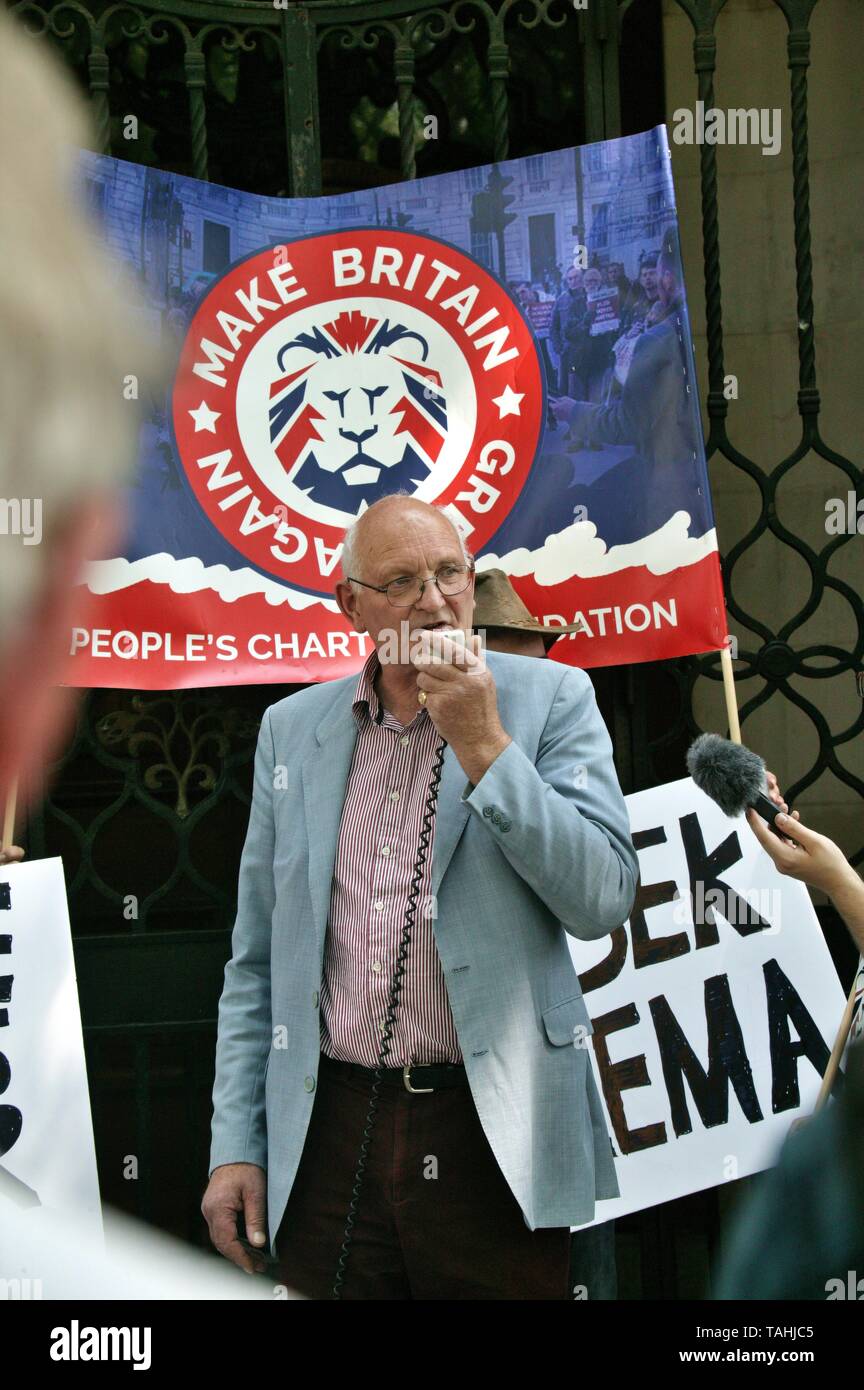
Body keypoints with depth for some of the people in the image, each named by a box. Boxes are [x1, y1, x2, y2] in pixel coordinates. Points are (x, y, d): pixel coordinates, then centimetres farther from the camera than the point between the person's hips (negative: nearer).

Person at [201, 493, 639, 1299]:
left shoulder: (550, 700, 0)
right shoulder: (291, 728, 9)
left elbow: (603, 901, -10)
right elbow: (257, 961, 11)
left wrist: (484, 746, -15)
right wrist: (236, 1143, 5)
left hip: (496, 1138, -2)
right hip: (328, 1139, 3)